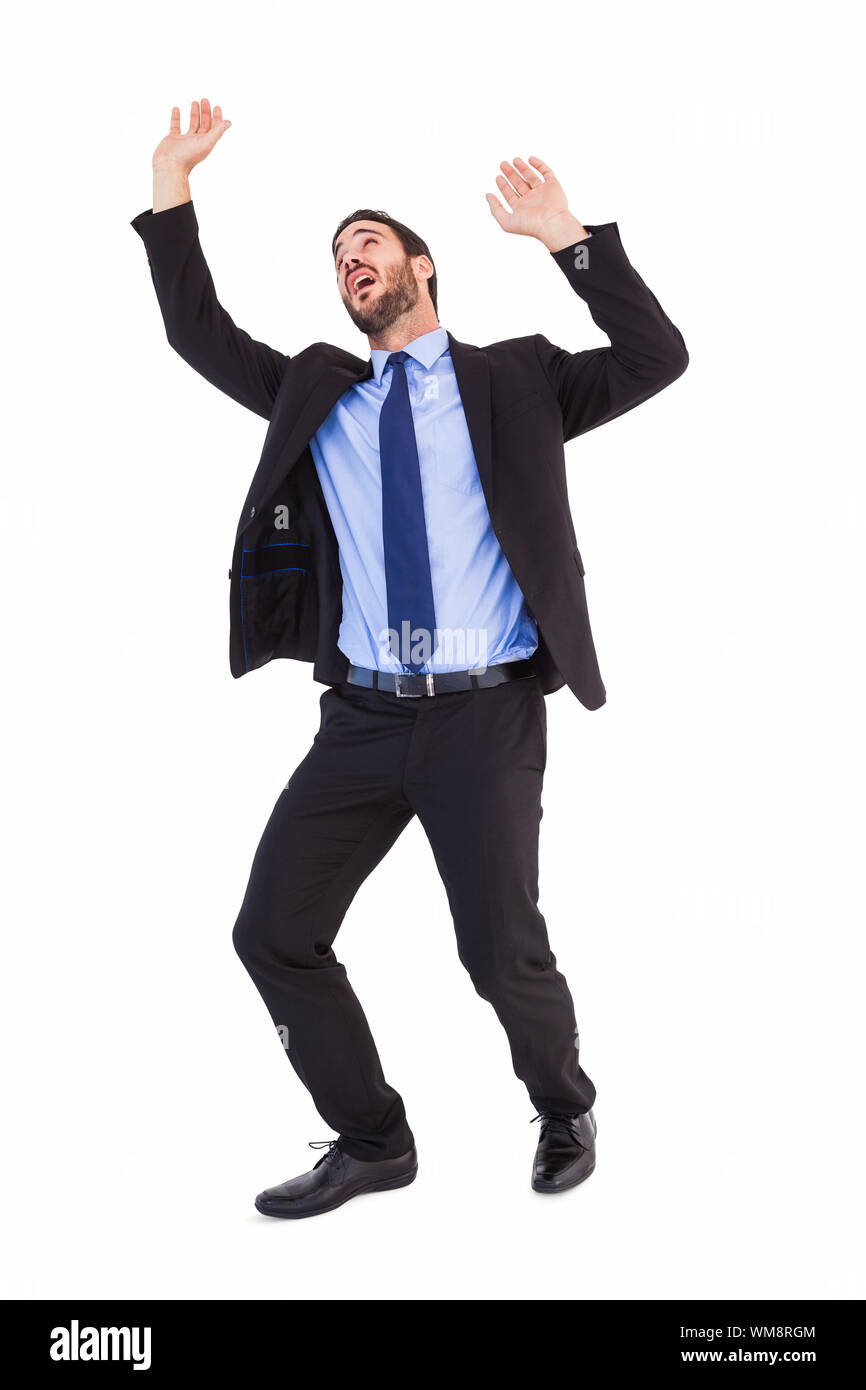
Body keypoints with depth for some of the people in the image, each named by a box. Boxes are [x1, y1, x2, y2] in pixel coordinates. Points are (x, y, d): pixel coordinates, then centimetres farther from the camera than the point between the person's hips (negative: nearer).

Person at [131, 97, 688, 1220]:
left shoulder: (515, 379, 6)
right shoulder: (316, 389, 16)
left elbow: (656, 359, -5)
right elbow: (200, 335, 15)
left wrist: (570, 239, -12)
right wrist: (171, 186, 7)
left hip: (486, 715, -4)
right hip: (363, 716, 4)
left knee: (503, 952, -6)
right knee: (273, 933, -1)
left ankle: (565, 1112, 26)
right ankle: (372, 1143, 18)